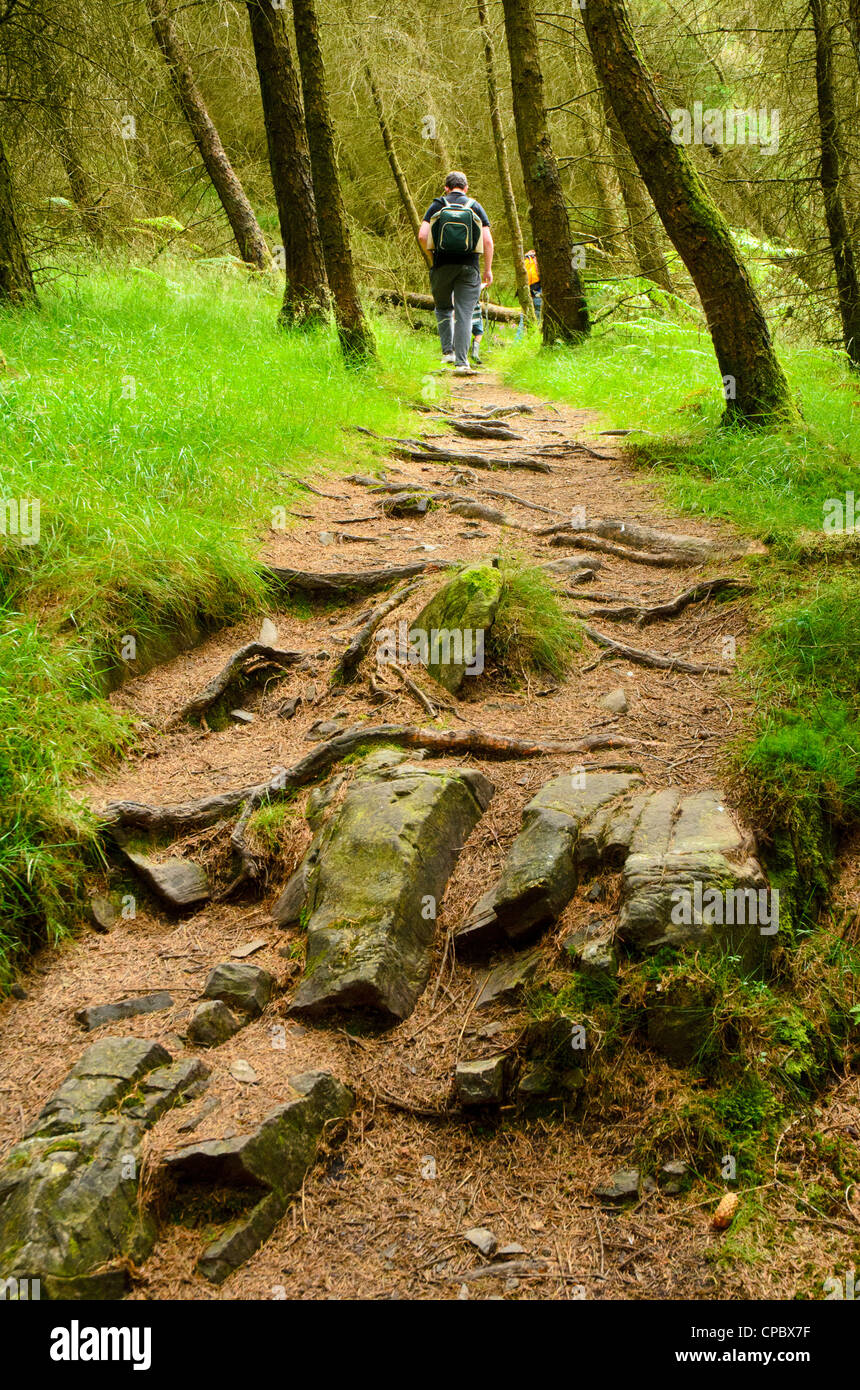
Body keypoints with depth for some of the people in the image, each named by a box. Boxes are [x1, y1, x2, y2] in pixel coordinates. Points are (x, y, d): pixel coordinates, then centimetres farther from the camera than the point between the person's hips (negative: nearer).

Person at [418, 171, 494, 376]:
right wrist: (488, 270, 6)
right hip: (468, 267, 0)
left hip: (442, 266, 0)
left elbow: (422, 235, -4)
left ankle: (448, 351, 11)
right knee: (464, 315, -2)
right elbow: (488, 241, 0)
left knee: (443, 308, 20)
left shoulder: (437, 206, 6)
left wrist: (431, 259, 9)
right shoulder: (475, 207, 7)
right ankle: (461, 362, -8)